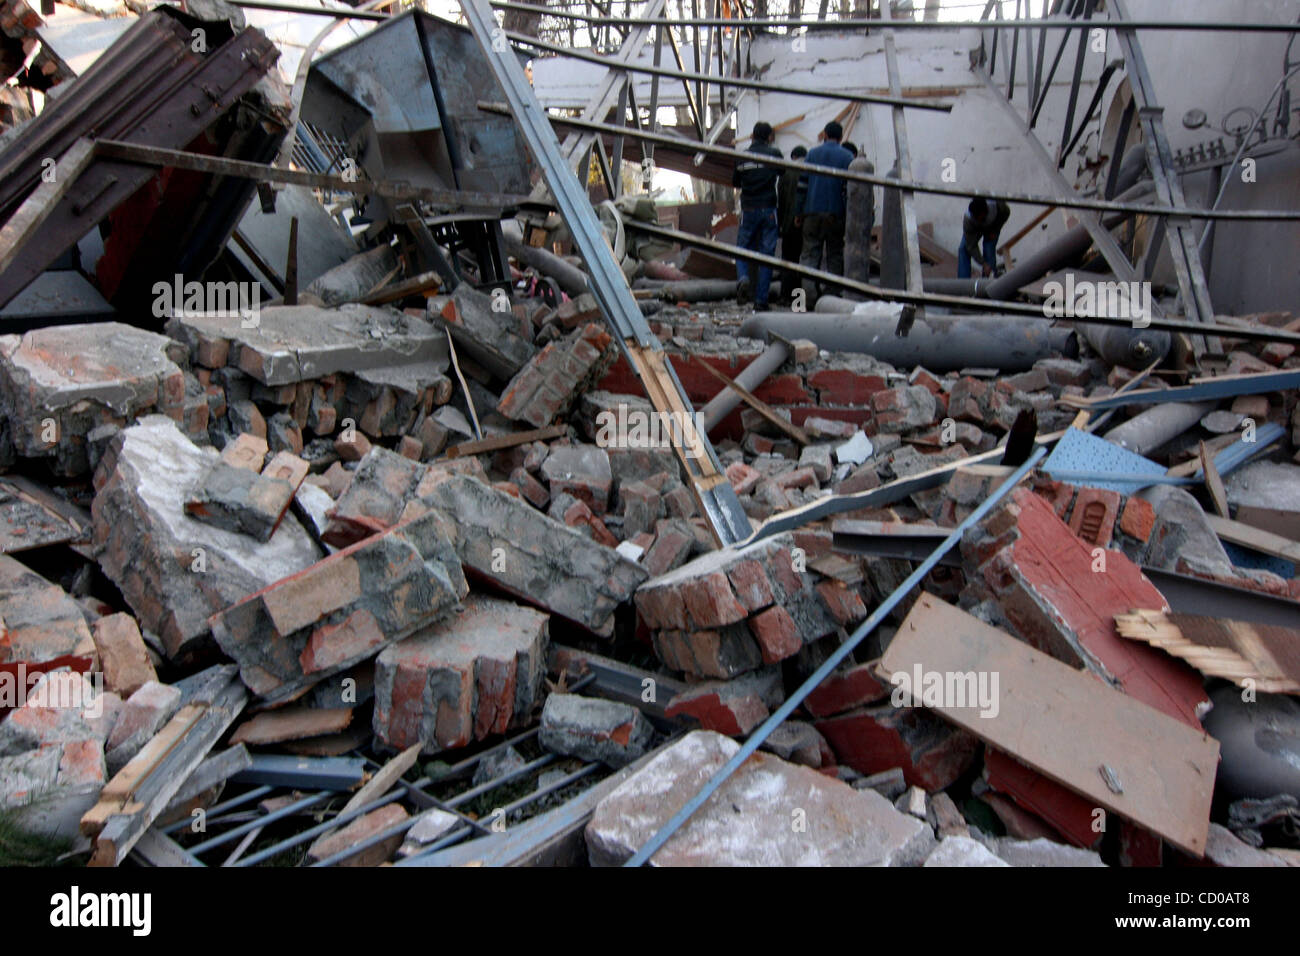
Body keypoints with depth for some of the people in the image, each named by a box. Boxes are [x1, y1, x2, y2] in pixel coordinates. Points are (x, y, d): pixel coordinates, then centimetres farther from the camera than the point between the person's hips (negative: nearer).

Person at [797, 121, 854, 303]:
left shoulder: (812, 154, 6)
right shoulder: (847, 156, 1)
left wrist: (799, 212, 5)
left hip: (813, 212, 1)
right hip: (836, 213, -1)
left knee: (809, 254, 3)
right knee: (835, 256, 8)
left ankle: (809, 294, -12)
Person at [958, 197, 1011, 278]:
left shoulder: (997, 205, -39)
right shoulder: (967, 219, -41)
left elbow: (1006, 212, -11)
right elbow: (971, 246, -35)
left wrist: (995, 231, -15)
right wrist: (983, 264, -38)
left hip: (992, 227, 0)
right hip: (974, 229, 0)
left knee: (989, 251, -17)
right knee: (963, 249, -18)